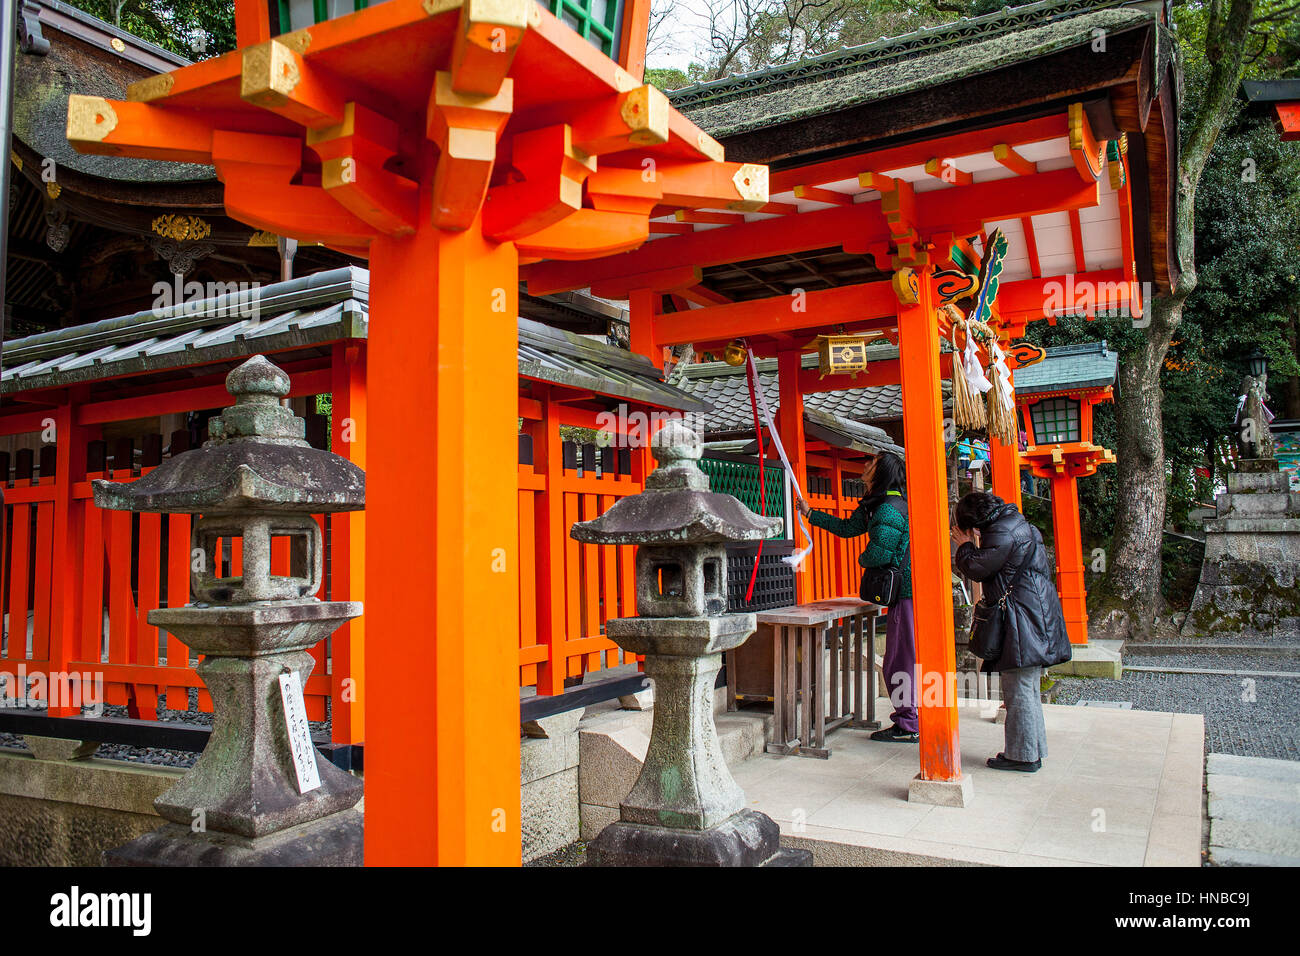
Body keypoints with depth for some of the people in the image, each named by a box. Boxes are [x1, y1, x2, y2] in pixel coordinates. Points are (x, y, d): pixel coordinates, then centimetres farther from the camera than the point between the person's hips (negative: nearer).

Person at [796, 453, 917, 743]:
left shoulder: (888, 510, -18)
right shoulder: (875, 505, 15)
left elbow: (878, 553, -23)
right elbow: (847, 527, 26)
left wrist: (862, 559, 0)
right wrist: (811, 514, 30)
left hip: (906, 591, -10)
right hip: (905, 590, 10)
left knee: (901, 658, -5)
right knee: (906, 656, 15)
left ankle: (907, 726, 1)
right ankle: (908, 714, 24)